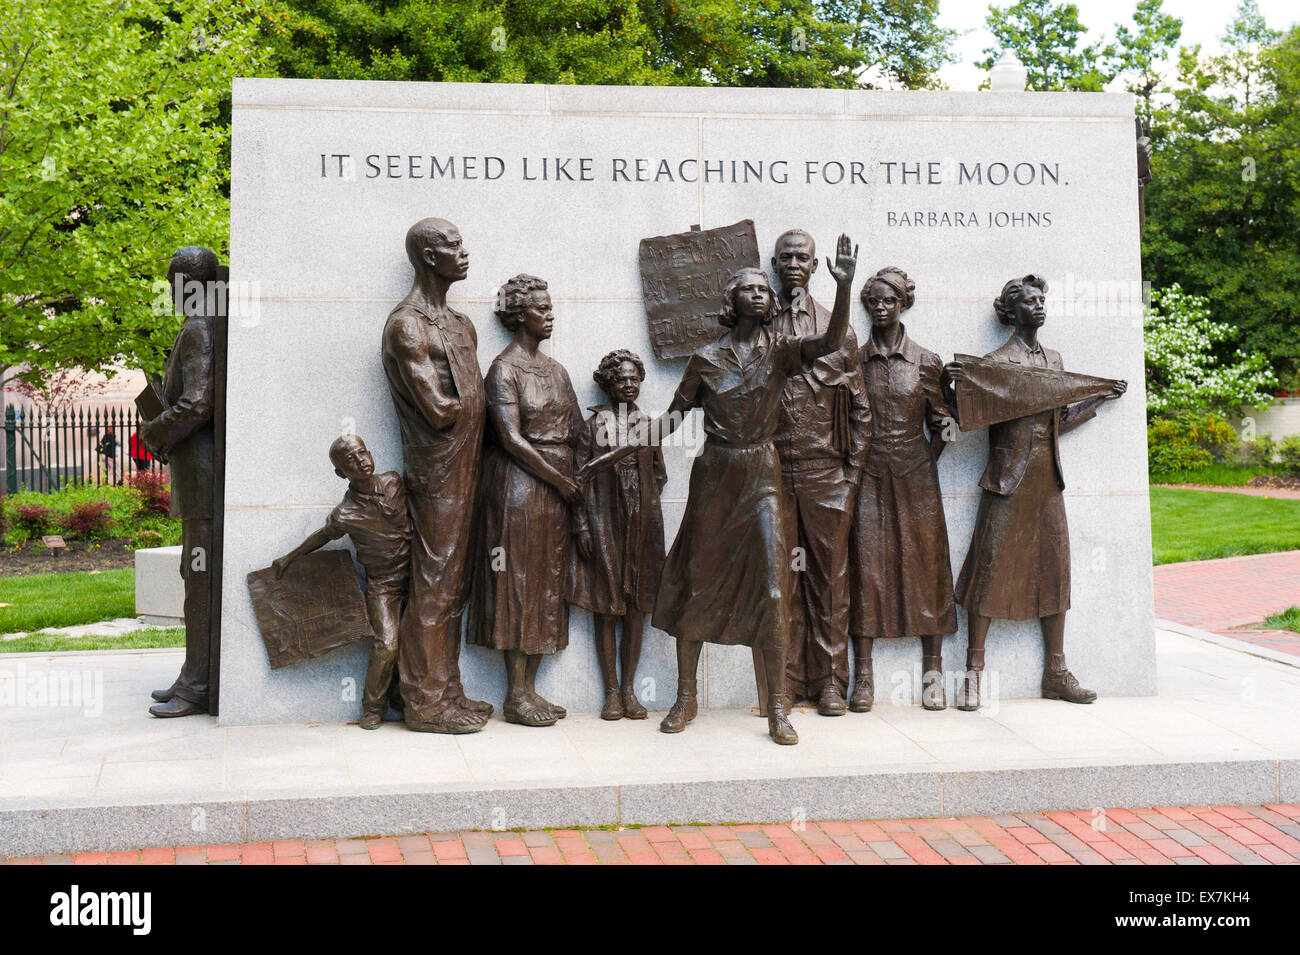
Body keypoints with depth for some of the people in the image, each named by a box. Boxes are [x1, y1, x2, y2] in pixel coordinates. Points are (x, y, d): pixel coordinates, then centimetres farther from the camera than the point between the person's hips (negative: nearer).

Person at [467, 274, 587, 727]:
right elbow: (512, 439, -15)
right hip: (519, 484, -7)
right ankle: (516, 695, 2)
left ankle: (530, 687, 14)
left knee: (549, 582, 7)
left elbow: (576, 433, 12)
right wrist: (561, 481, -13)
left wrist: (577, 492, -1)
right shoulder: (504, 368, -8)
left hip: (558, 486, 7)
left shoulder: (555, 368, 15)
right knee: (520, 581, -4)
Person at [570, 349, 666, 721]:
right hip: (604, 521, -2)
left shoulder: (649, 425, 11)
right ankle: (612, 692, 6)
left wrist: (642, 502, 2)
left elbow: (659, 475, 16)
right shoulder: (593, 427, 3)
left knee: (637, 606, 3)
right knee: (606, 608, -1)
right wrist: (584, 524, -7)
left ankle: (629, 689, 11)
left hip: (642, 522, 3)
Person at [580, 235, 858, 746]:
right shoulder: (707, 358, 3)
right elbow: (672, 416, 7)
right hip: (714, 476, 1)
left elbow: (832, 340, -14)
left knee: (772, 588, -8)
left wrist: (844, 286, -27)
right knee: (697, 584, 5)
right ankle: (685, 698, 19)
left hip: (761, 478, 0)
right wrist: (618, 451, 2)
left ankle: (777, 708, 0)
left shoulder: (780, 350, 3)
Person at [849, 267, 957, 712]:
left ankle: (932, 673, 11)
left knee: (924, 565, 2)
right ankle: (863, 676, 2)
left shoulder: (926, 362, 5)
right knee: (867, 566, -3)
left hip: (915, 475, 0)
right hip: (868, 474, 0)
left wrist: (926, 465, 0)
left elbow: (939, 424, 10)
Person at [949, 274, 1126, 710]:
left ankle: (1056, 673, 14)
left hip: (1048, 478, 6)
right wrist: (955, 385, -25)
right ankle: (973, 673, 1)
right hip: (1008, 478, -6)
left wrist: (1100, 398, 23)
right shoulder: (995, 363, -4)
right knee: (991, 569, -6)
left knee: (1054, 568, 6)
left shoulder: (1054, 360, 16)